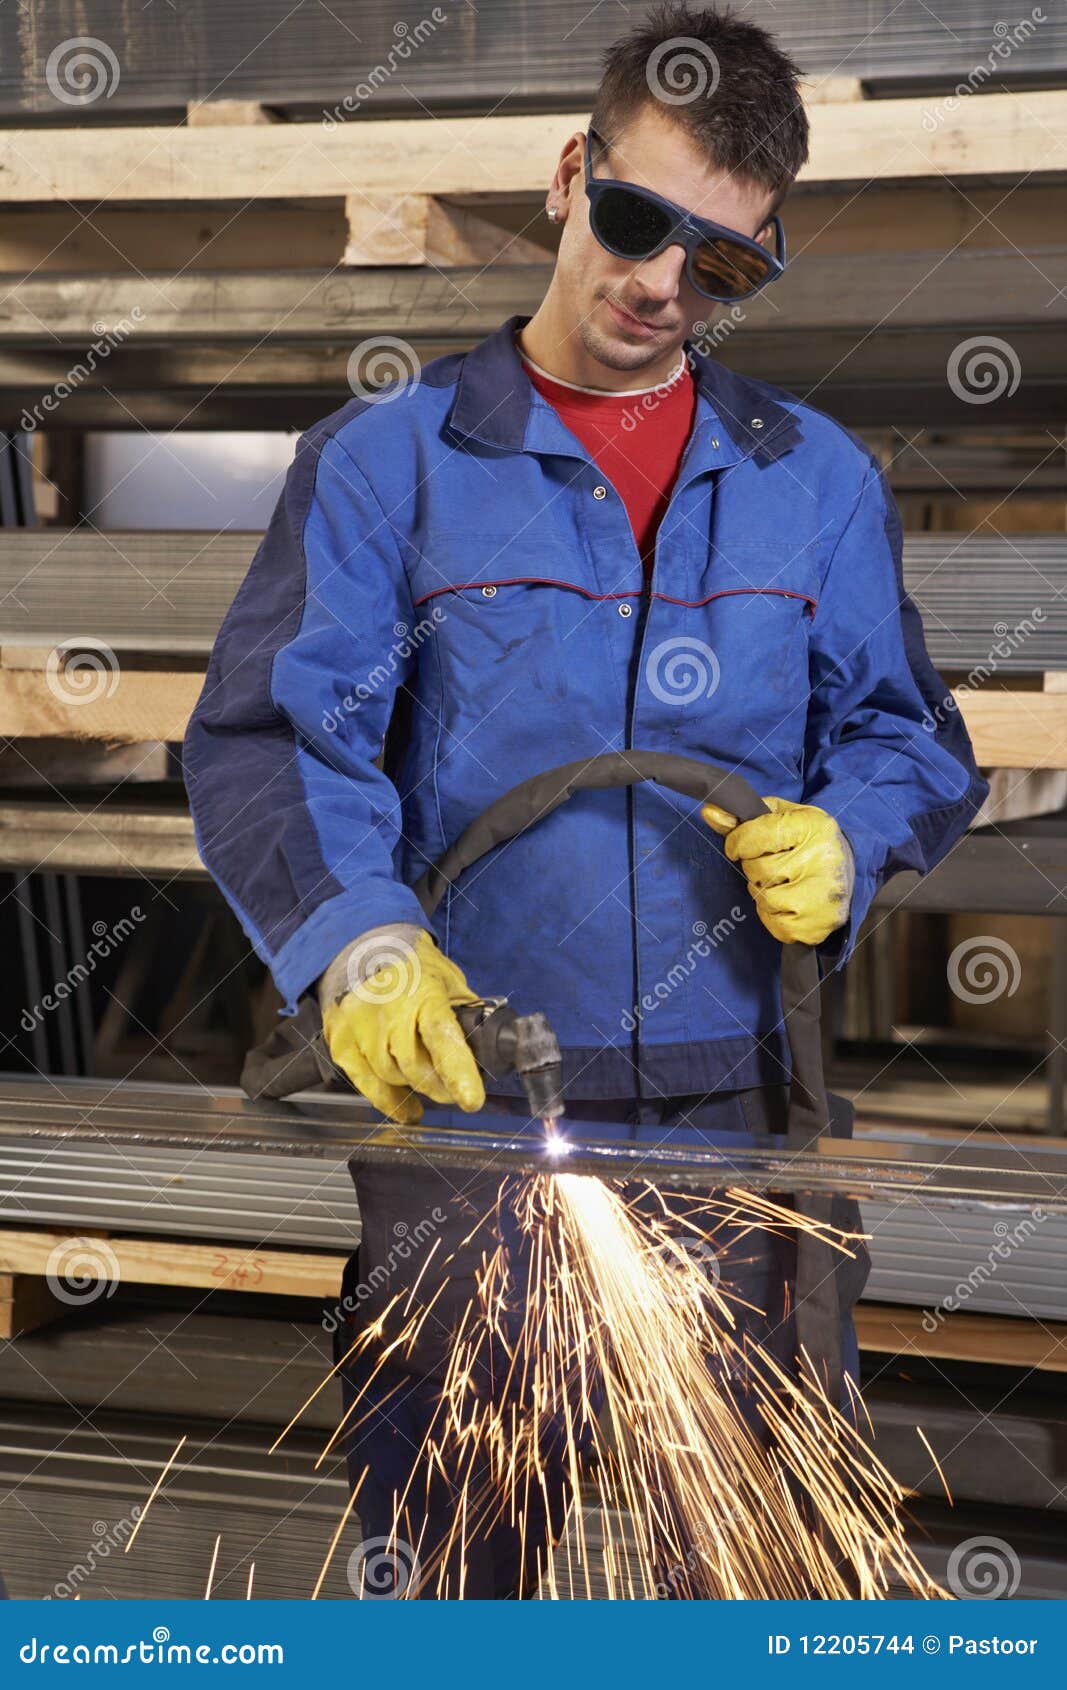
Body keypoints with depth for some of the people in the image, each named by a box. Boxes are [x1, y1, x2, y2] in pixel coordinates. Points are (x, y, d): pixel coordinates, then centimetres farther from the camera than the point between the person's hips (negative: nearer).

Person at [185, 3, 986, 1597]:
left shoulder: (816, 478, 11)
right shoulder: (387, 458, 2)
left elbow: (906, 733, 15)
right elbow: (274, 734, -6)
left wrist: (844, 838, -9)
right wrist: (356, 934, -24)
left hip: (724, 1101, 2)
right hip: (459, 1088, -2)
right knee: (451, 1537, 6)